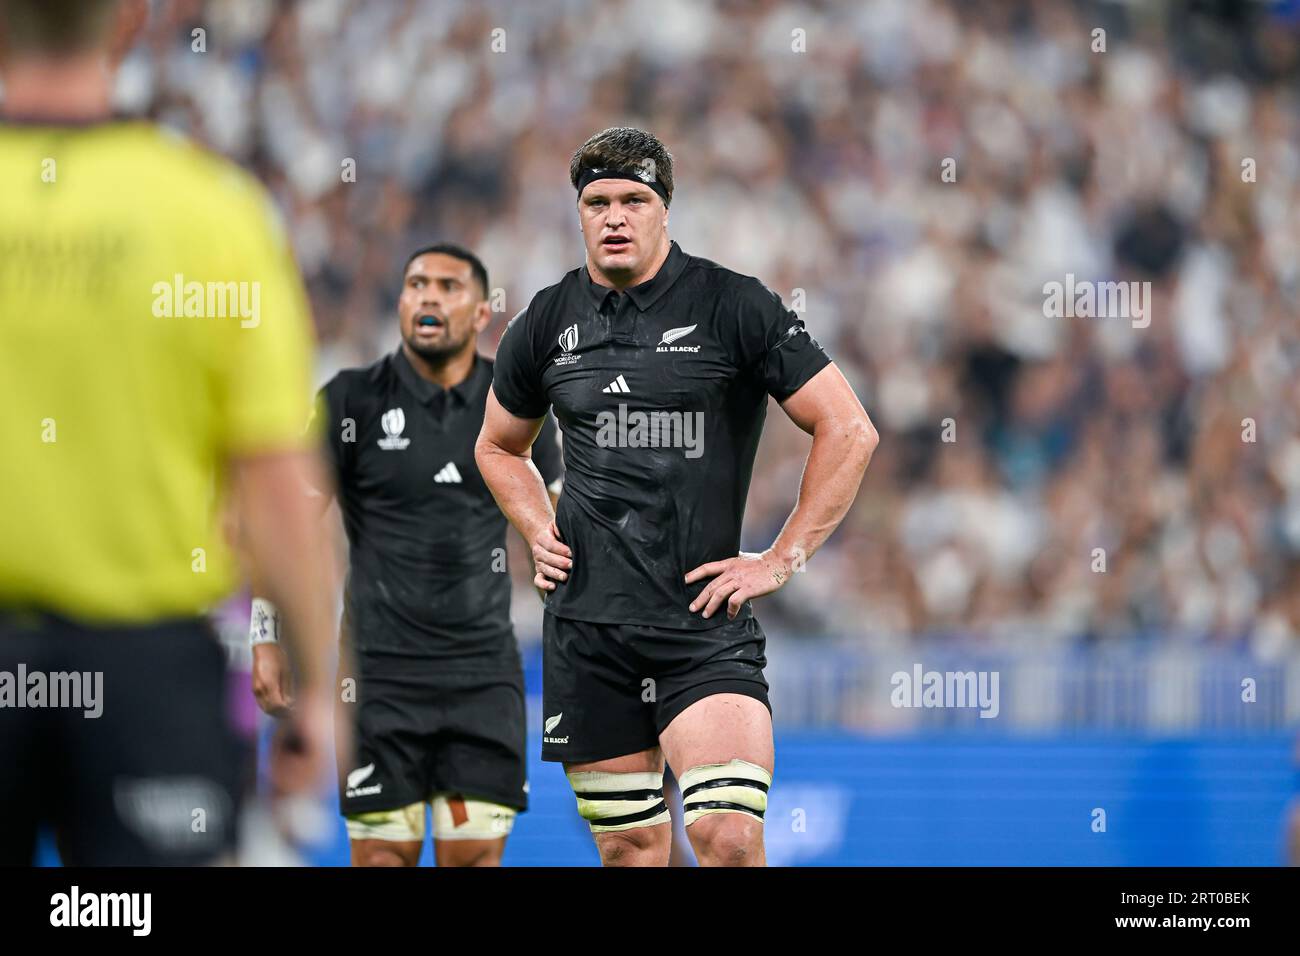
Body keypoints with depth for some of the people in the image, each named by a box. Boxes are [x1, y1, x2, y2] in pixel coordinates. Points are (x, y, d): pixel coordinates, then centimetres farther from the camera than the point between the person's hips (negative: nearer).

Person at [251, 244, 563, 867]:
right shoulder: (351, 401, -2)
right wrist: (267, 640, -3)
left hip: (484, 670, 2)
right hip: (381, 670, -2)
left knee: (475, 852, -2)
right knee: (383, 855, -4)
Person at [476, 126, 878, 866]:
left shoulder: (734, 307, -4)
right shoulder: (548, 323, 9)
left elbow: (850, 431, -3)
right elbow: (499, 447, 28)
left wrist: (784, 560, -6)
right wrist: (540, 533, 11)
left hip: (705, 620, -4)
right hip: (585, 624, 4)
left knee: (730, 836, -19)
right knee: (629, 847, 7)